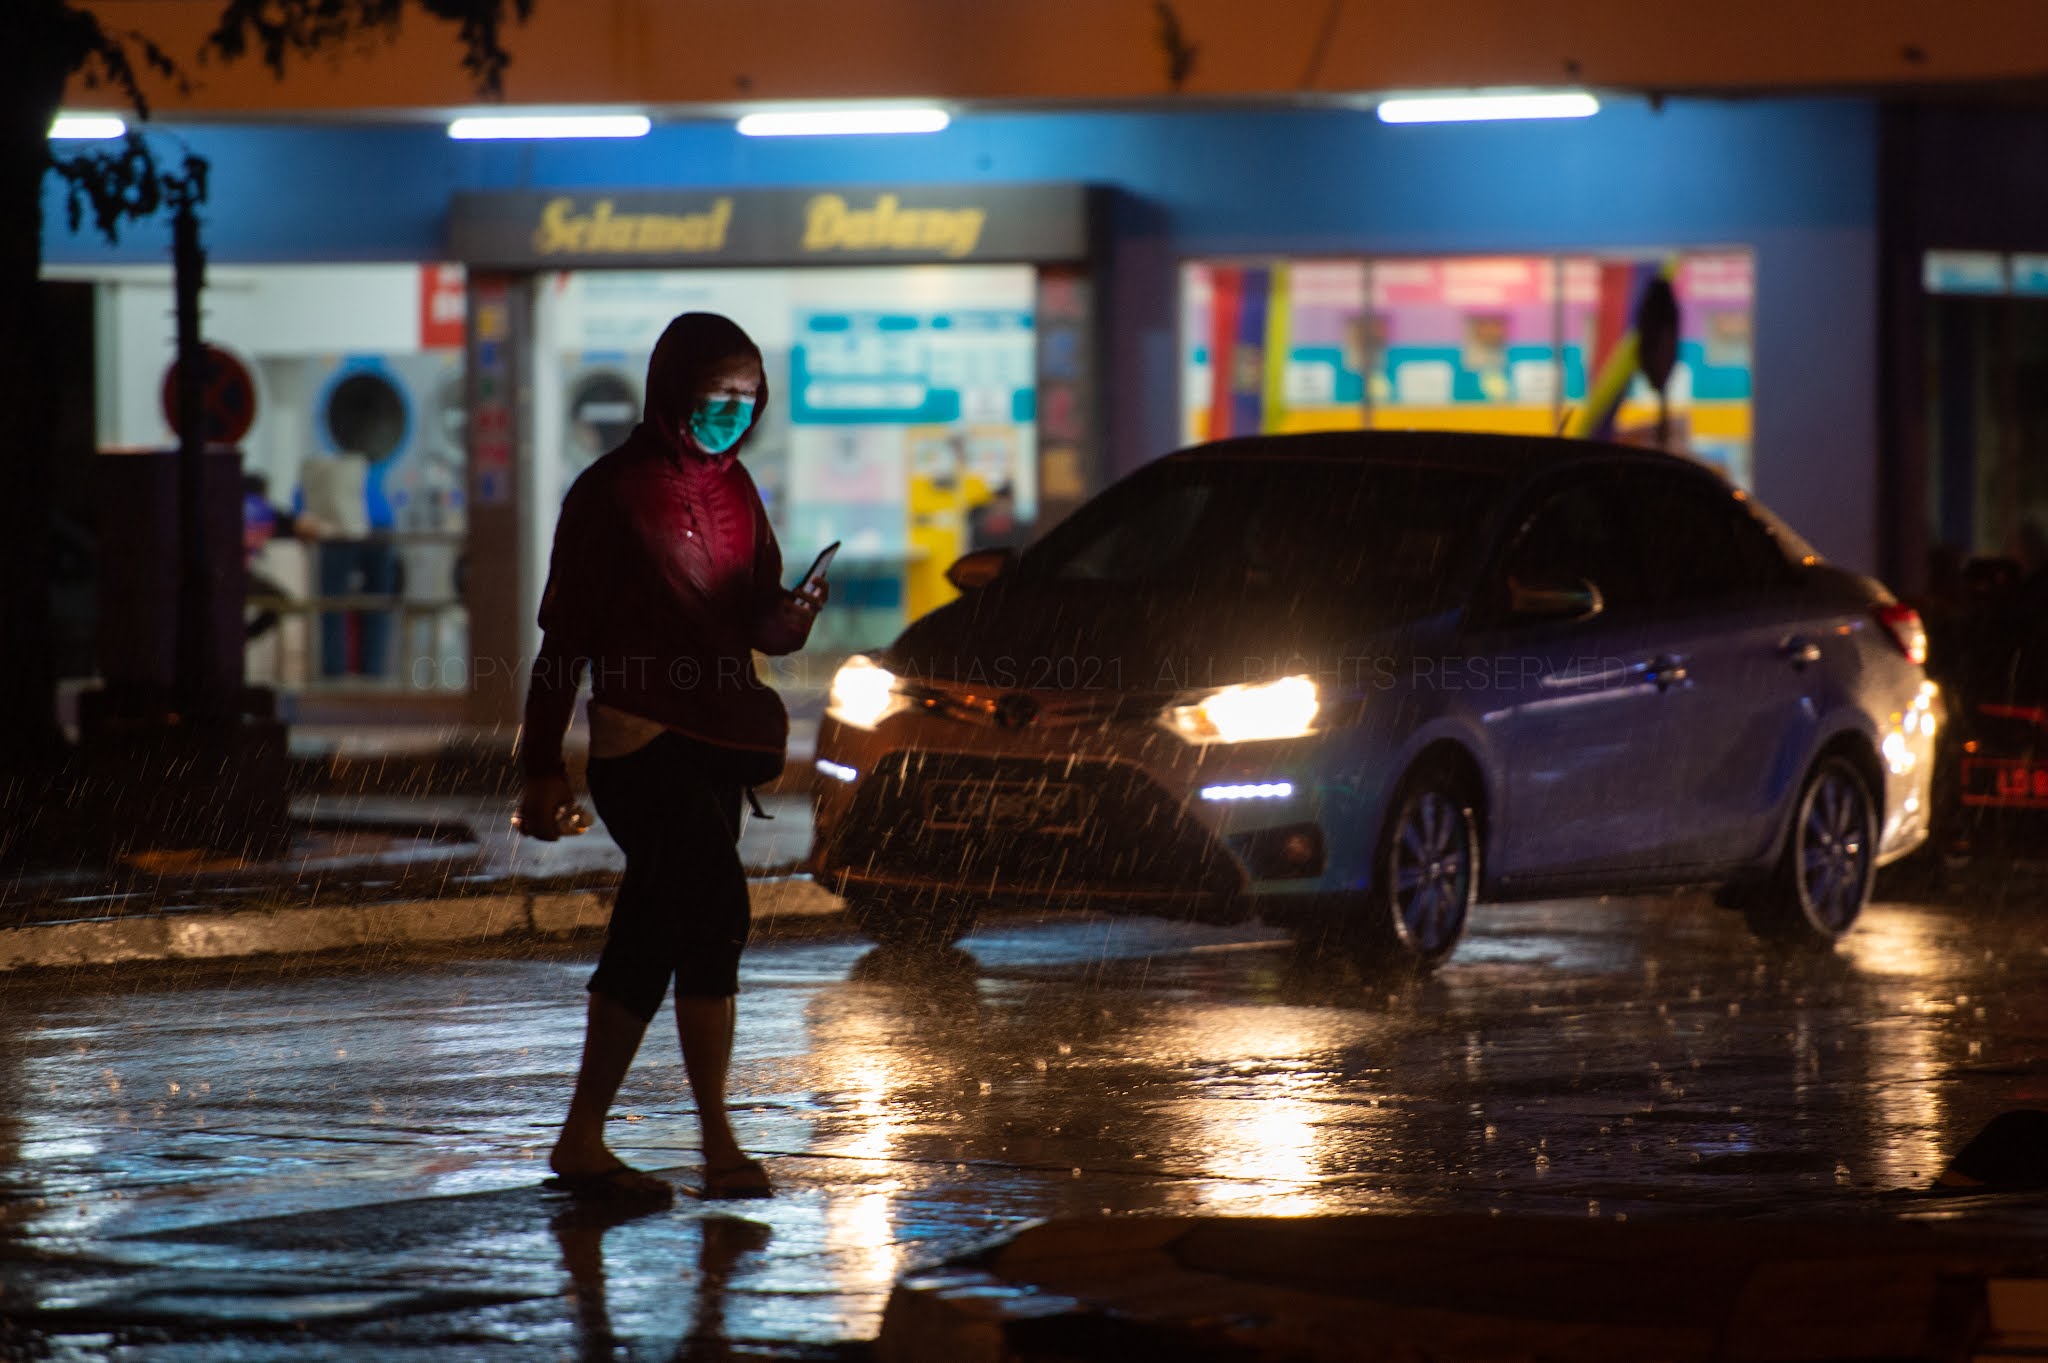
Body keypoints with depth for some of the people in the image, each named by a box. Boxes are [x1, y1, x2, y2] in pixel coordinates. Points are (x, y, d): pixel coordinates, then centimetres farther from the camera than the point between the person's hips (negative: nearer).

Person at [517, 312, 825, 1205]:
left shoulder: (733, 490, 13)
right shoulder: (613, 493, -6)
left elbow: (759, 623, 14)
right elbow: (565, 632, -6)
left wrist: (791, 616, -11)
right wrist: (542, 766, -8)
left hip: (718, 744, 7)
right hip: (641, 738, -7)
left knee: (650, 944, 9)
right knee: (716, 905, -19)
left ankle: (582, 1141, 17)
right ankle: (720, 1147, -19)